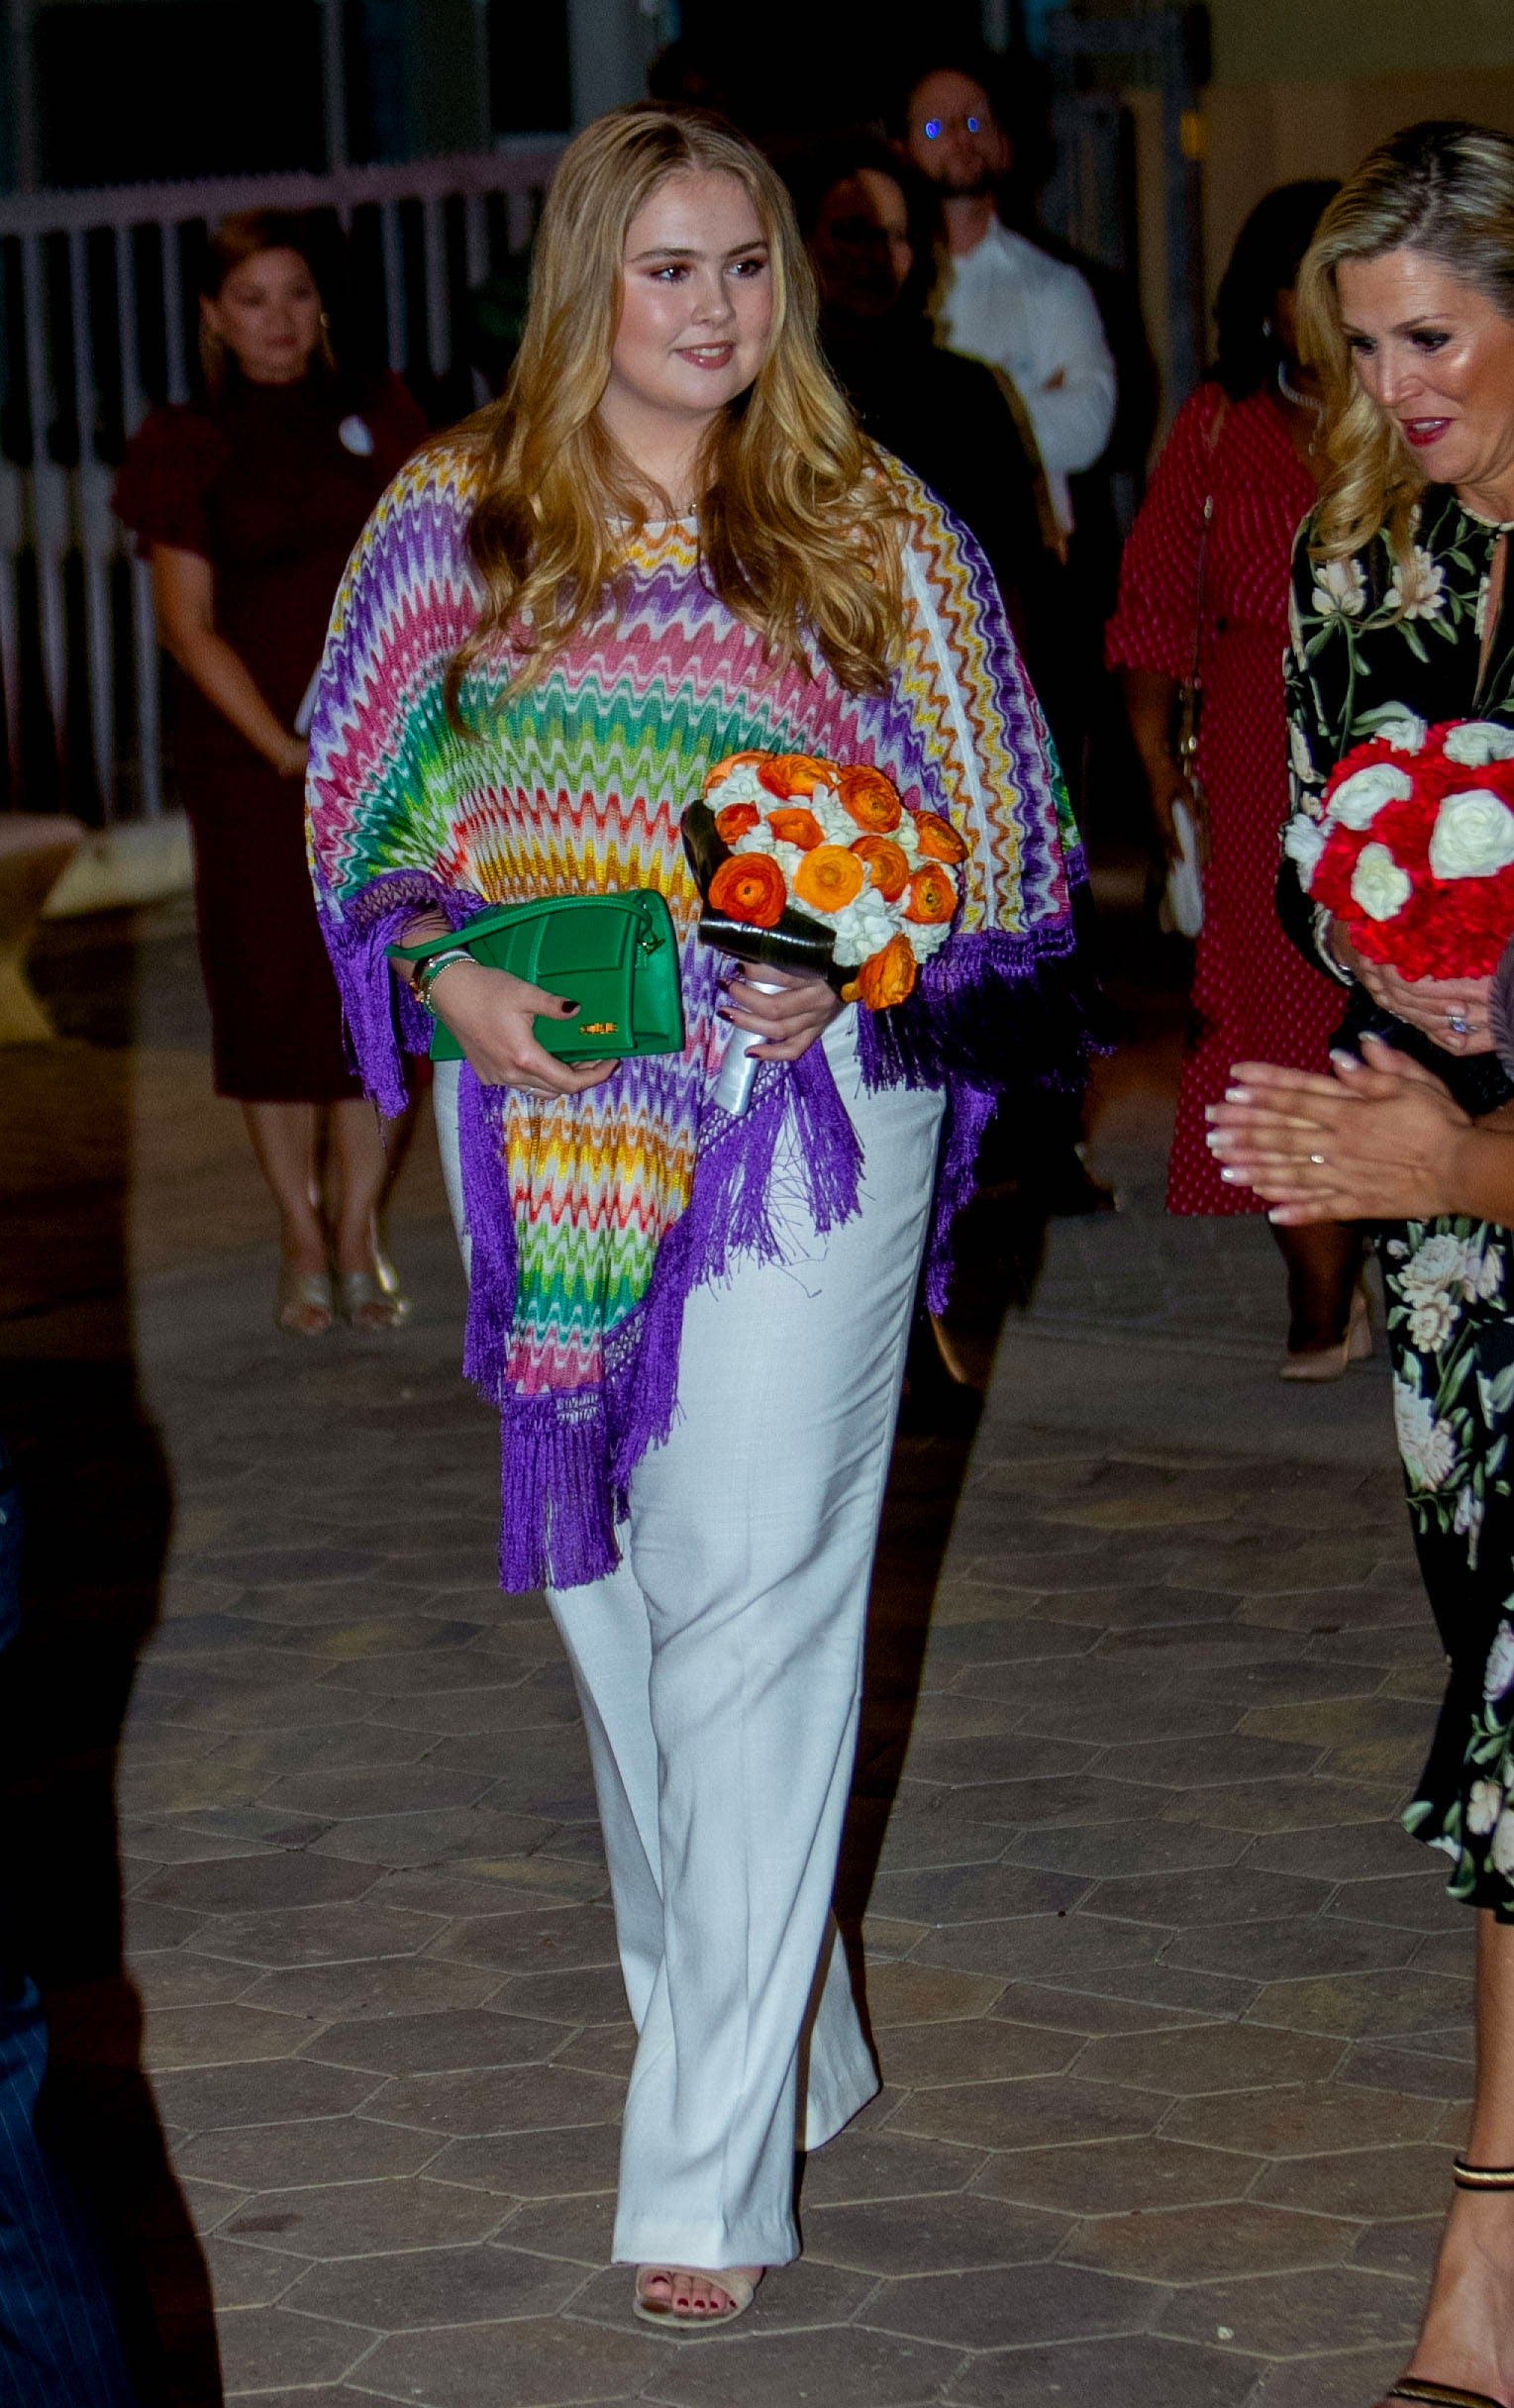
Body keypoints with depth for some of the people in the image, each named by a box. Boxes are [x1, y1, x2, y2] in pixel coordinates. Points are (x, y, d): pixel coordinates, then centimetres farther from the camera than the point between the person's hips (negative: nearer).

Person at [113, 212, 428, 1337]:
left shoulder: (376, 414, 8)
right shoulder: (184, 446, 1)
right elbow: (191, 625, -3)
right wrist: (289, 754, -11)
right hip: (252, 759, -1)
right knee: (274, 990, 0)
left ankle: (360, 1234, 11)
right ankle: (303, 1243, 11)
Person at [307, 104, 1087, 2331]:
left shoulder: (877, 535, 0)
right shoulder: (454, 521, 6)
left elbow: (988, 842, 3)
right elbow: (366, 813, 11)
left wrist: (850, 967, -15)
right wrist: (458, 977, -7)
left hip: (811, 1106, -3)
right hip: (552, 1118, 4)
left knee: (753, 1599, -9)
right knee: (610, 1587, 12)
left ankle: (715, 2163, -6)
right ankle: (761, 2034, 31)